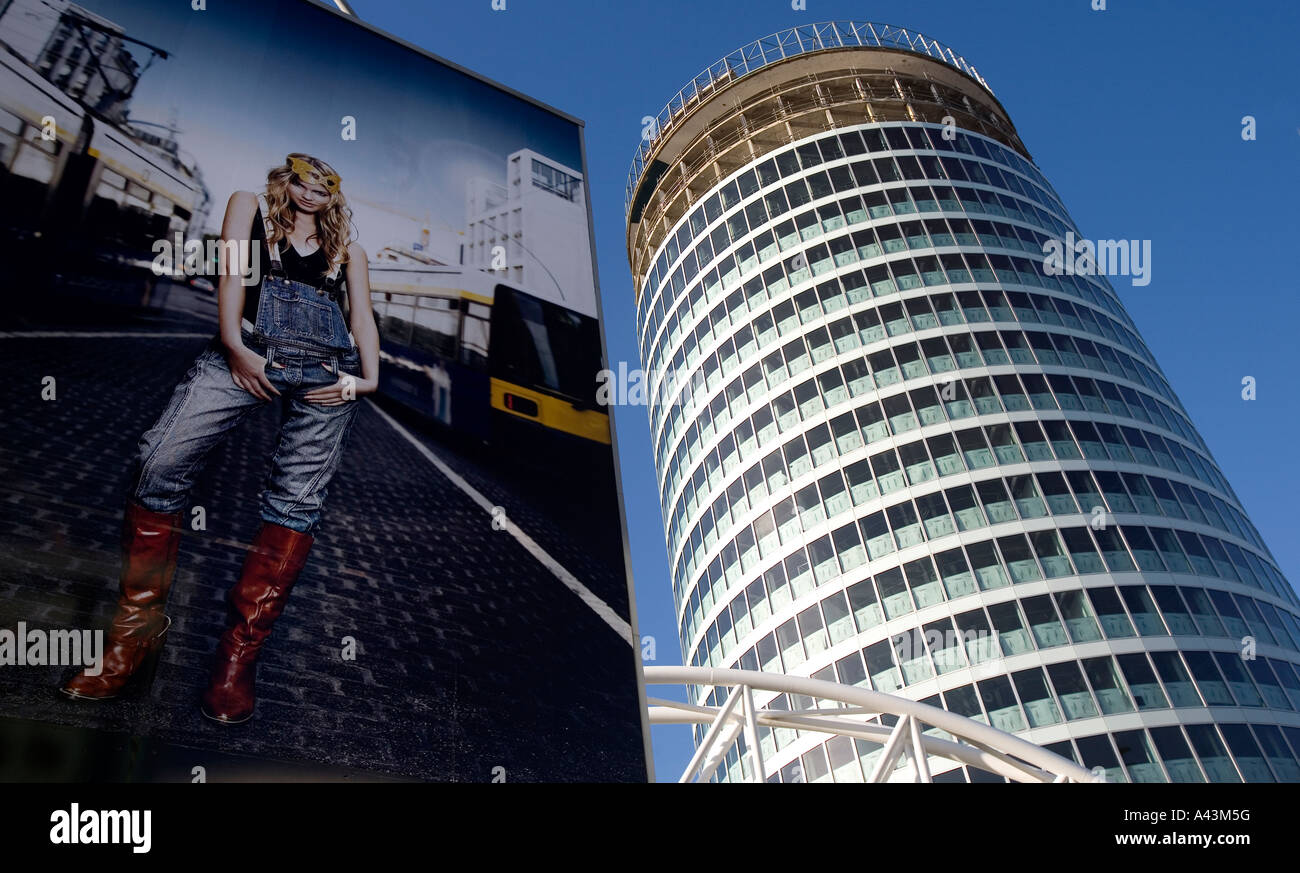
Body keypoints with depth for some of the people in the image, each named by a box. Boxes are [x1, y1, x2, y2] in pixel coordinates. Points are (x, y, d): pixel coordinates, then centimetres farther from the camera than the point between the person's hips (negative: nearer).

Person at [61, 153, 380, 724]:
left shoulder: (346, 247, 27)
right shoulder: (250, 206, 23)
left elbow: (362, 315, 17)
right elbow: (232, 268, 7)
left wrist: (368, 377, -2)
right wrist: (234, 346, -9)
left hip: (326, 367, 2)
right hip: (248, 348, -1)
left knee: (297, 501, -9)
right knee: (160, 463, -17)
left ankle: (238, 654, -6)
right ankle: (139, 630, -7)